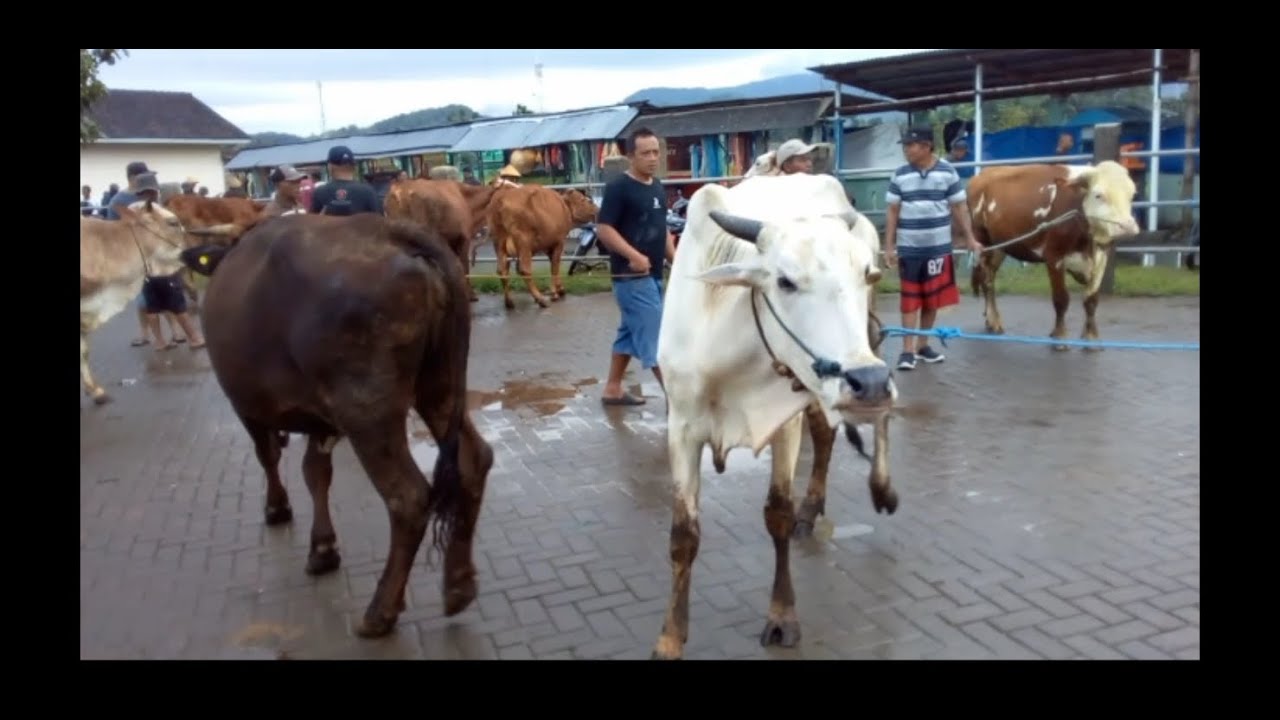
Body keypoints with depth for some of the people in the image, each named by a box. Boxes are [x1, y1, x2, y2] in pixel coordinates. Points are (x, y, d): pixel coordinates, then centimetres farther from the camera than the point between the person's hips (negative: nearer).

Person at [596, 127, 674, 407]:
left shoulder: (657, 188, 13)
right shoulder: (618, 187, -12)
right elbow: (603, 228, -16)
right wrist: (633, 255, -24)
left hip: (653, 273, 9)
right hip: (632, 275, -9)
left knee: (631, 332, 15)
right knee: (654, 335, -7)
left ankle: (612, 390, 25)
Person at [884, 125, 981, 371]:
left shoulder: (948, 172, -2)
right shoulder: (900, 176, -1)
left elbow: (959, 207, 4)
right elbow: (893, 212, 3)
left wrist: (970, 239, 2)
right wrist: (889, 246, -1)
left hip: (938, 247, 1)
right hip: (908, 248, -1)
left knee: (932, 299, 9)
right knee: (910, 299, 0)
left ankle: (922, 344, 23)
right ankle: (908, 350, 1)